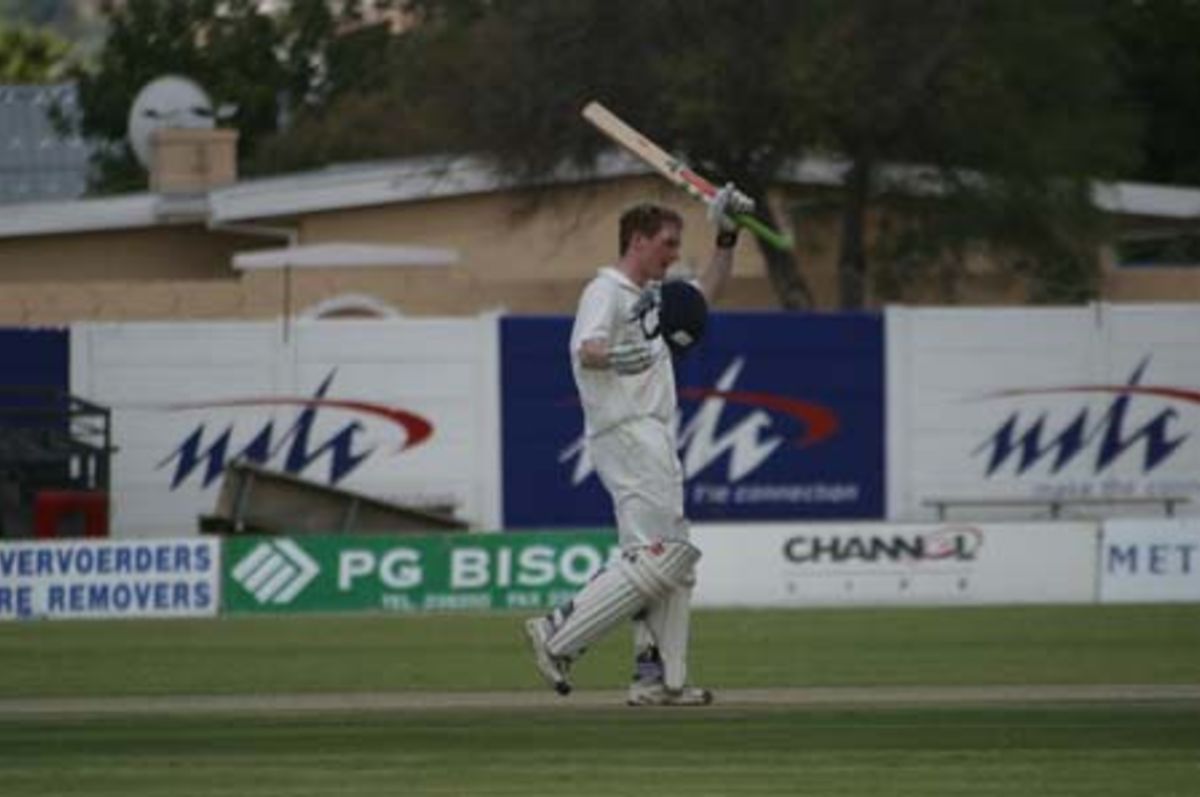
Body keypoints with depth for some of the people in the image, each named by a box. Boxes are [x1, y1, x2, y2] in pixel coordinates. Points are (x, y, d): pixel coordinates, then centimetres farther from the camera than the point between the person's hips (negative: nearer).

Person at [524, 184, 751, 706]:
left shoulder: (654, 295, 20)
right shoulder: (605, 292, -9)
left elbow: (707, 293, 35)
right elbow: (587, 351, -26)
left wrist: (726, 237, 23)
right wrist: (616, 357, -48)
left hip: (655, 439, 10)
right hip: (626, 433, -10)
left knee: (672, 561, 9)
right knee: (656, 556, -17)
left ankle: (658, 680, 8)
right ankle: (558, 637, -16)